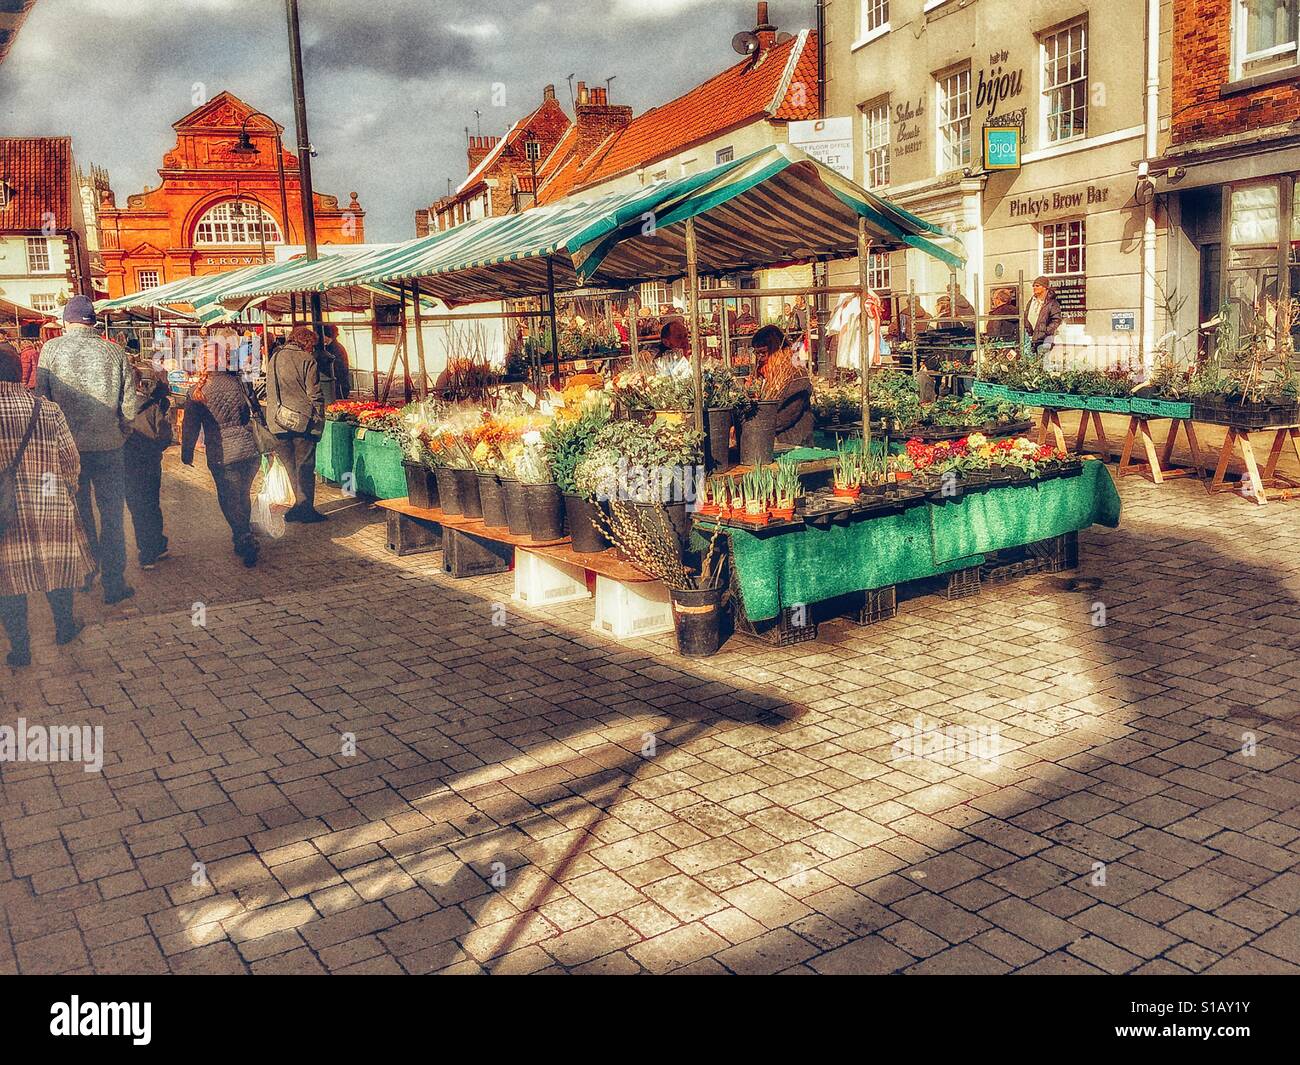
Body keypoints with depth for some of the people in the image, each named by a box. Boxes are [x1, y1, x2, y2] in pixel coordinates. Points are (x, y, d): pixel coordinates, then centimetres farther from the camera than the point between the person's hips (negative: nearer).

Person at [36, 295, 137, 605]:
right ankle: (114, 584, 7)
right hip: (108, 446, 0)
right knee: (112, 515, 7)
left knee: (78, 513, 16)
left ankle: (84, 575, 28)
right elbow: (128, 405, -1)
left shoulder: (51, 350, -4)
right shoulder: (115, 352, -4)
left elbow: (42, 399, -1)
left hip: (67, 446, 1)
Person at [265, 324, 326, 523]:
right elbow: (315, 395, -10)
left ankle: (300, 505, 17)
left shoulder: (274, 359, 11)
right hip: (302, 421, -5)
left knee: (289, 464, 13)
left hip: (278, 423, 5)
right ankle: (305, 508, 5)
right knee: (305, 465, 2)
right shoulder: (307, 360, -8)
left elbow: (270, 393, 15)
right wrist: (319, 423, -4)